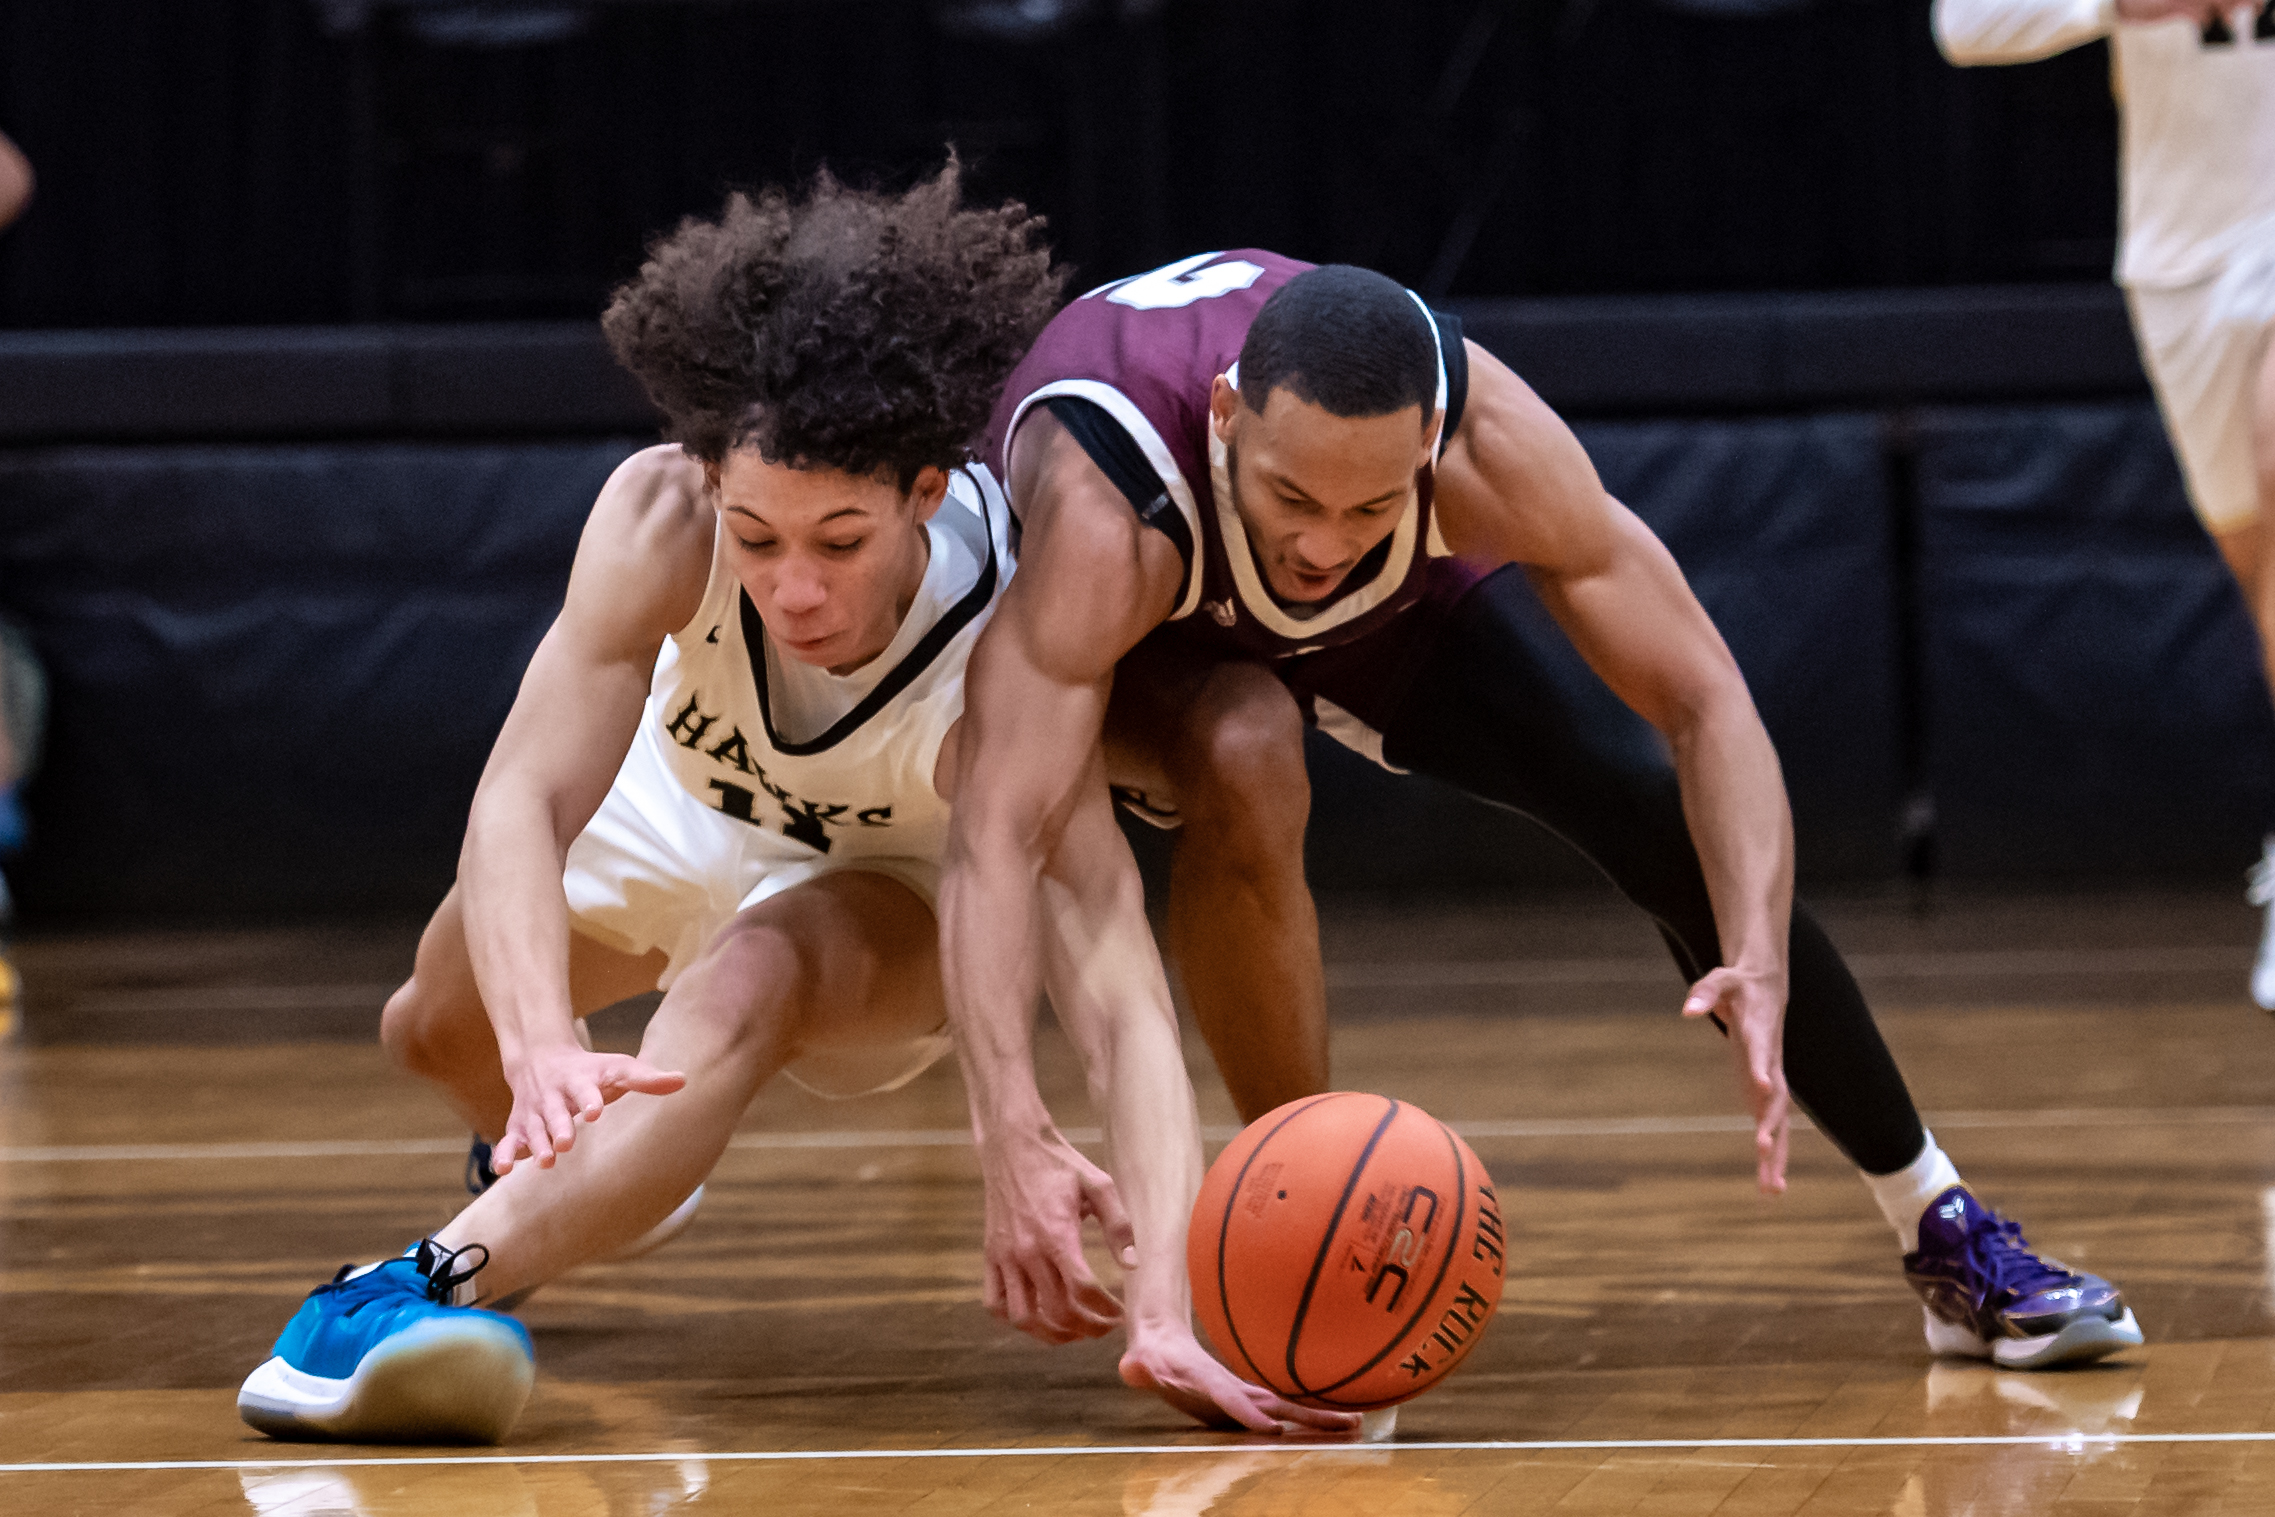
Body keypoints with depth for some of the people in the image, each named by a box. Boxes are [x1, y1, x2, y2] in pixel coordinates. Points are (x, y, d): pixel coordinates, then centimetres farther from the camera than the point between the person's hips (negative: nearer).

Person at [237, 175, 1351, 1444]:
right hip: (682, 804, 4)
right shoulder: (664, 516, -38)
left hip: (890, 890, -4)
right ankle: (566, 1157, 54)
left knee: (753, 980, -36)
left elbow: (1118, 998, -49)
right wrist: (544, 1052, -61)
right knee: (444, 1028, 19)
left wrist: (1166, 1307, -63)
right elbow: (522, 799, -42)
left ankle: (448, 1280, -49)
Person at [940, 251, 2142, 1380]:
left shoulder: (1481, 437, -38)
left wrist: (1762, 963, -46)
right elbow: (994, 835, -53)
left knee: (1666, 815, -10)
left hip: (1403, 594, 3)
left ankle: (1951, 1239, 8)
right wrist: (1013, 1138, -67)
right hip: (1149, 627, -3)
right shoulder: (1106, 514, -46)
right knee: (1243, 766, -35)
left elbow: (1705, 702, -30)